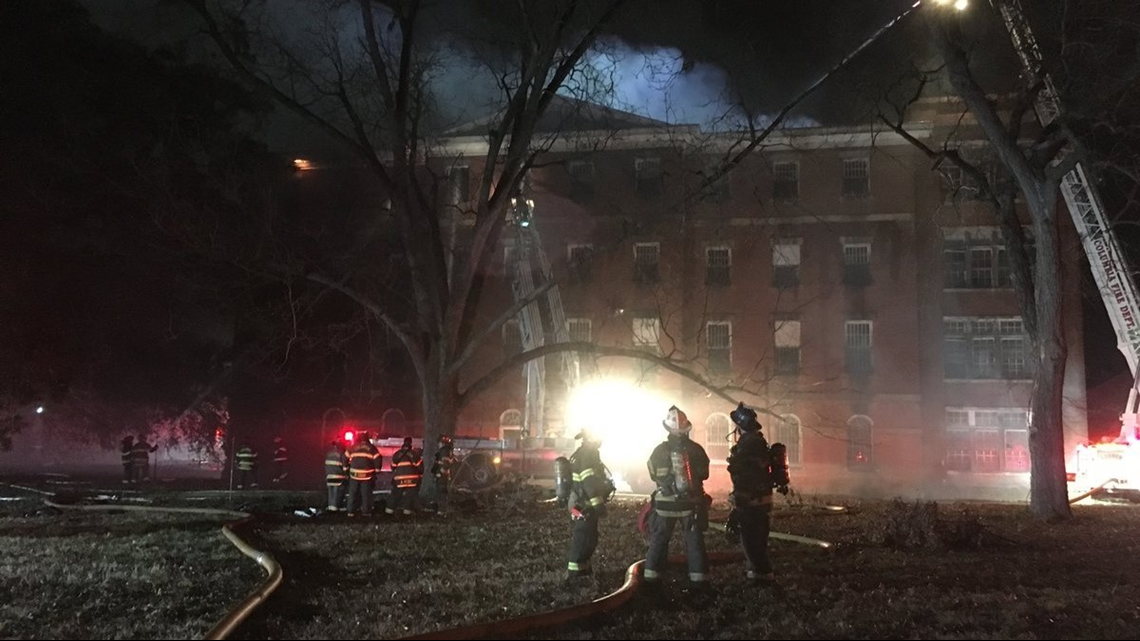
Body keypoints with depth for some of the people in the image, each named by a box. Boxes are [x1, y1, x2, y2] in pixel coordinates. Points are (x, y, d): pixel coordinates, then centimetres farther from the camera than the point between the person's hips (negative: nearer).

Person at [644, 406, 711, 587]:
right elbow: (704, 474, 6)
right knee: (695, 540, 8)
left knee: (659, 539, 11)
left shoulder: (660, 450, -6)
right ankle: (698, 576, 5)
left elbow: (653, 474, 6)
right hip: (692, 502, 0)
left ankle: (652, 574, 11)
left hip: (665, 503, 0)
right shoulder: (697, 450, -5)